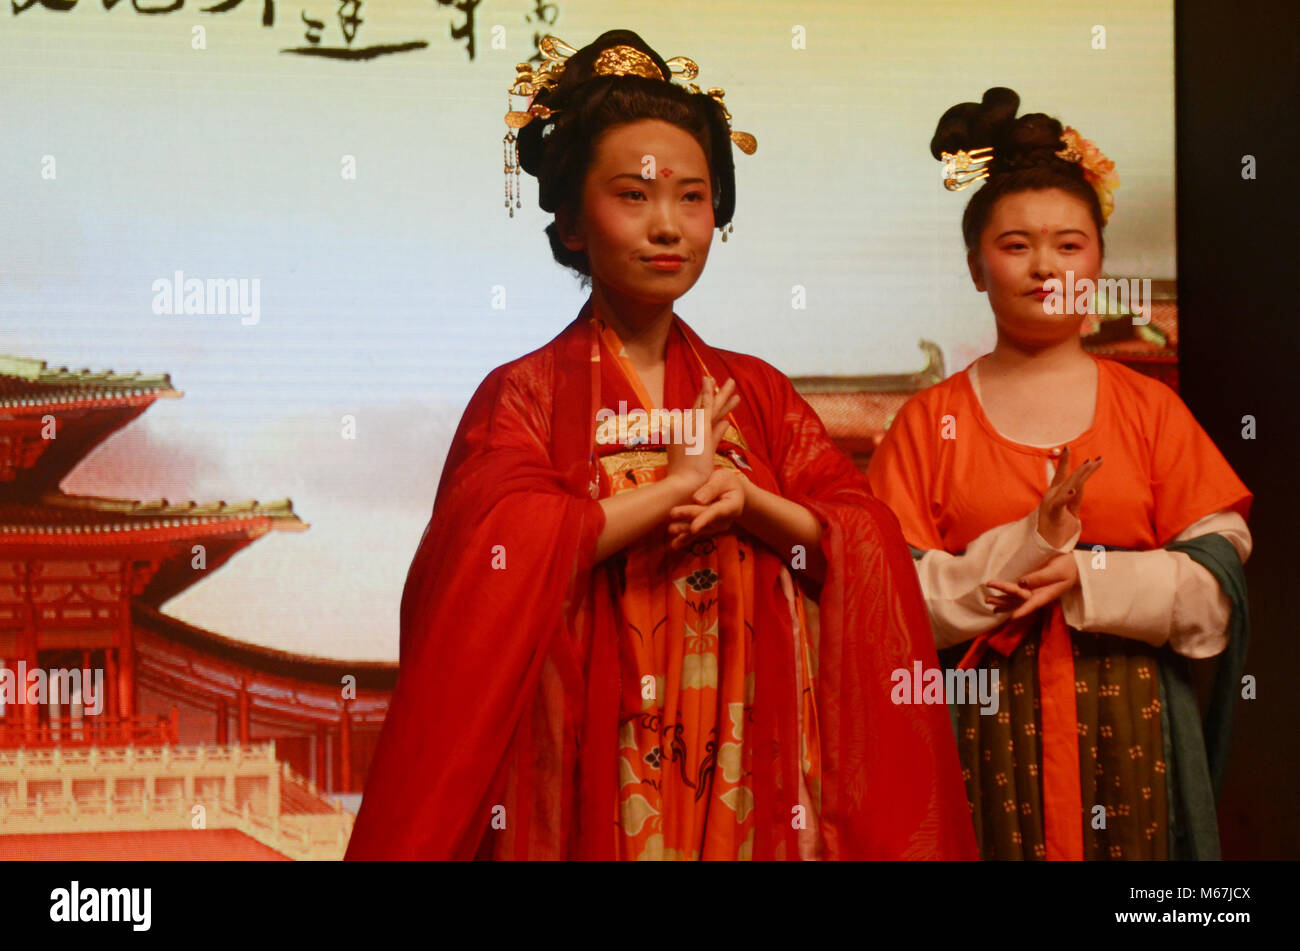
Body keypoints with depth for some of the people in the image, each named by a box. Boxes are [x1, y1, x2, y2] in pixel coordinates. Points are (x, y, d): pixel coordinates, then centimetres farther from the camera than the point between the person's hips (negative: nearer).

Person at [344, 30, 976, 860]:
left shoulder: (757, 394, 10)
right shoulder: (524, 395, -2)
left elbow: (868, 545, 4)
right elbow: (491, 558, -19)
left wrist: (751, 502, -14)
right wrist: (676, 486, -14)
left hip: (747, 775, 4)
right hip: (586, 781, -3)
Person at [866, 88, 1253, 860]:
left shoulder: (1151, 409, 7)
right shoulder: (929, 422, 4)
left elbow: (1218, 584, -1)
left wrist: (1088, 579, -15)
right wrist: (1029, 547, -17)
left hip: (1128, 732, 1)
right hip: (984, 733, -1)